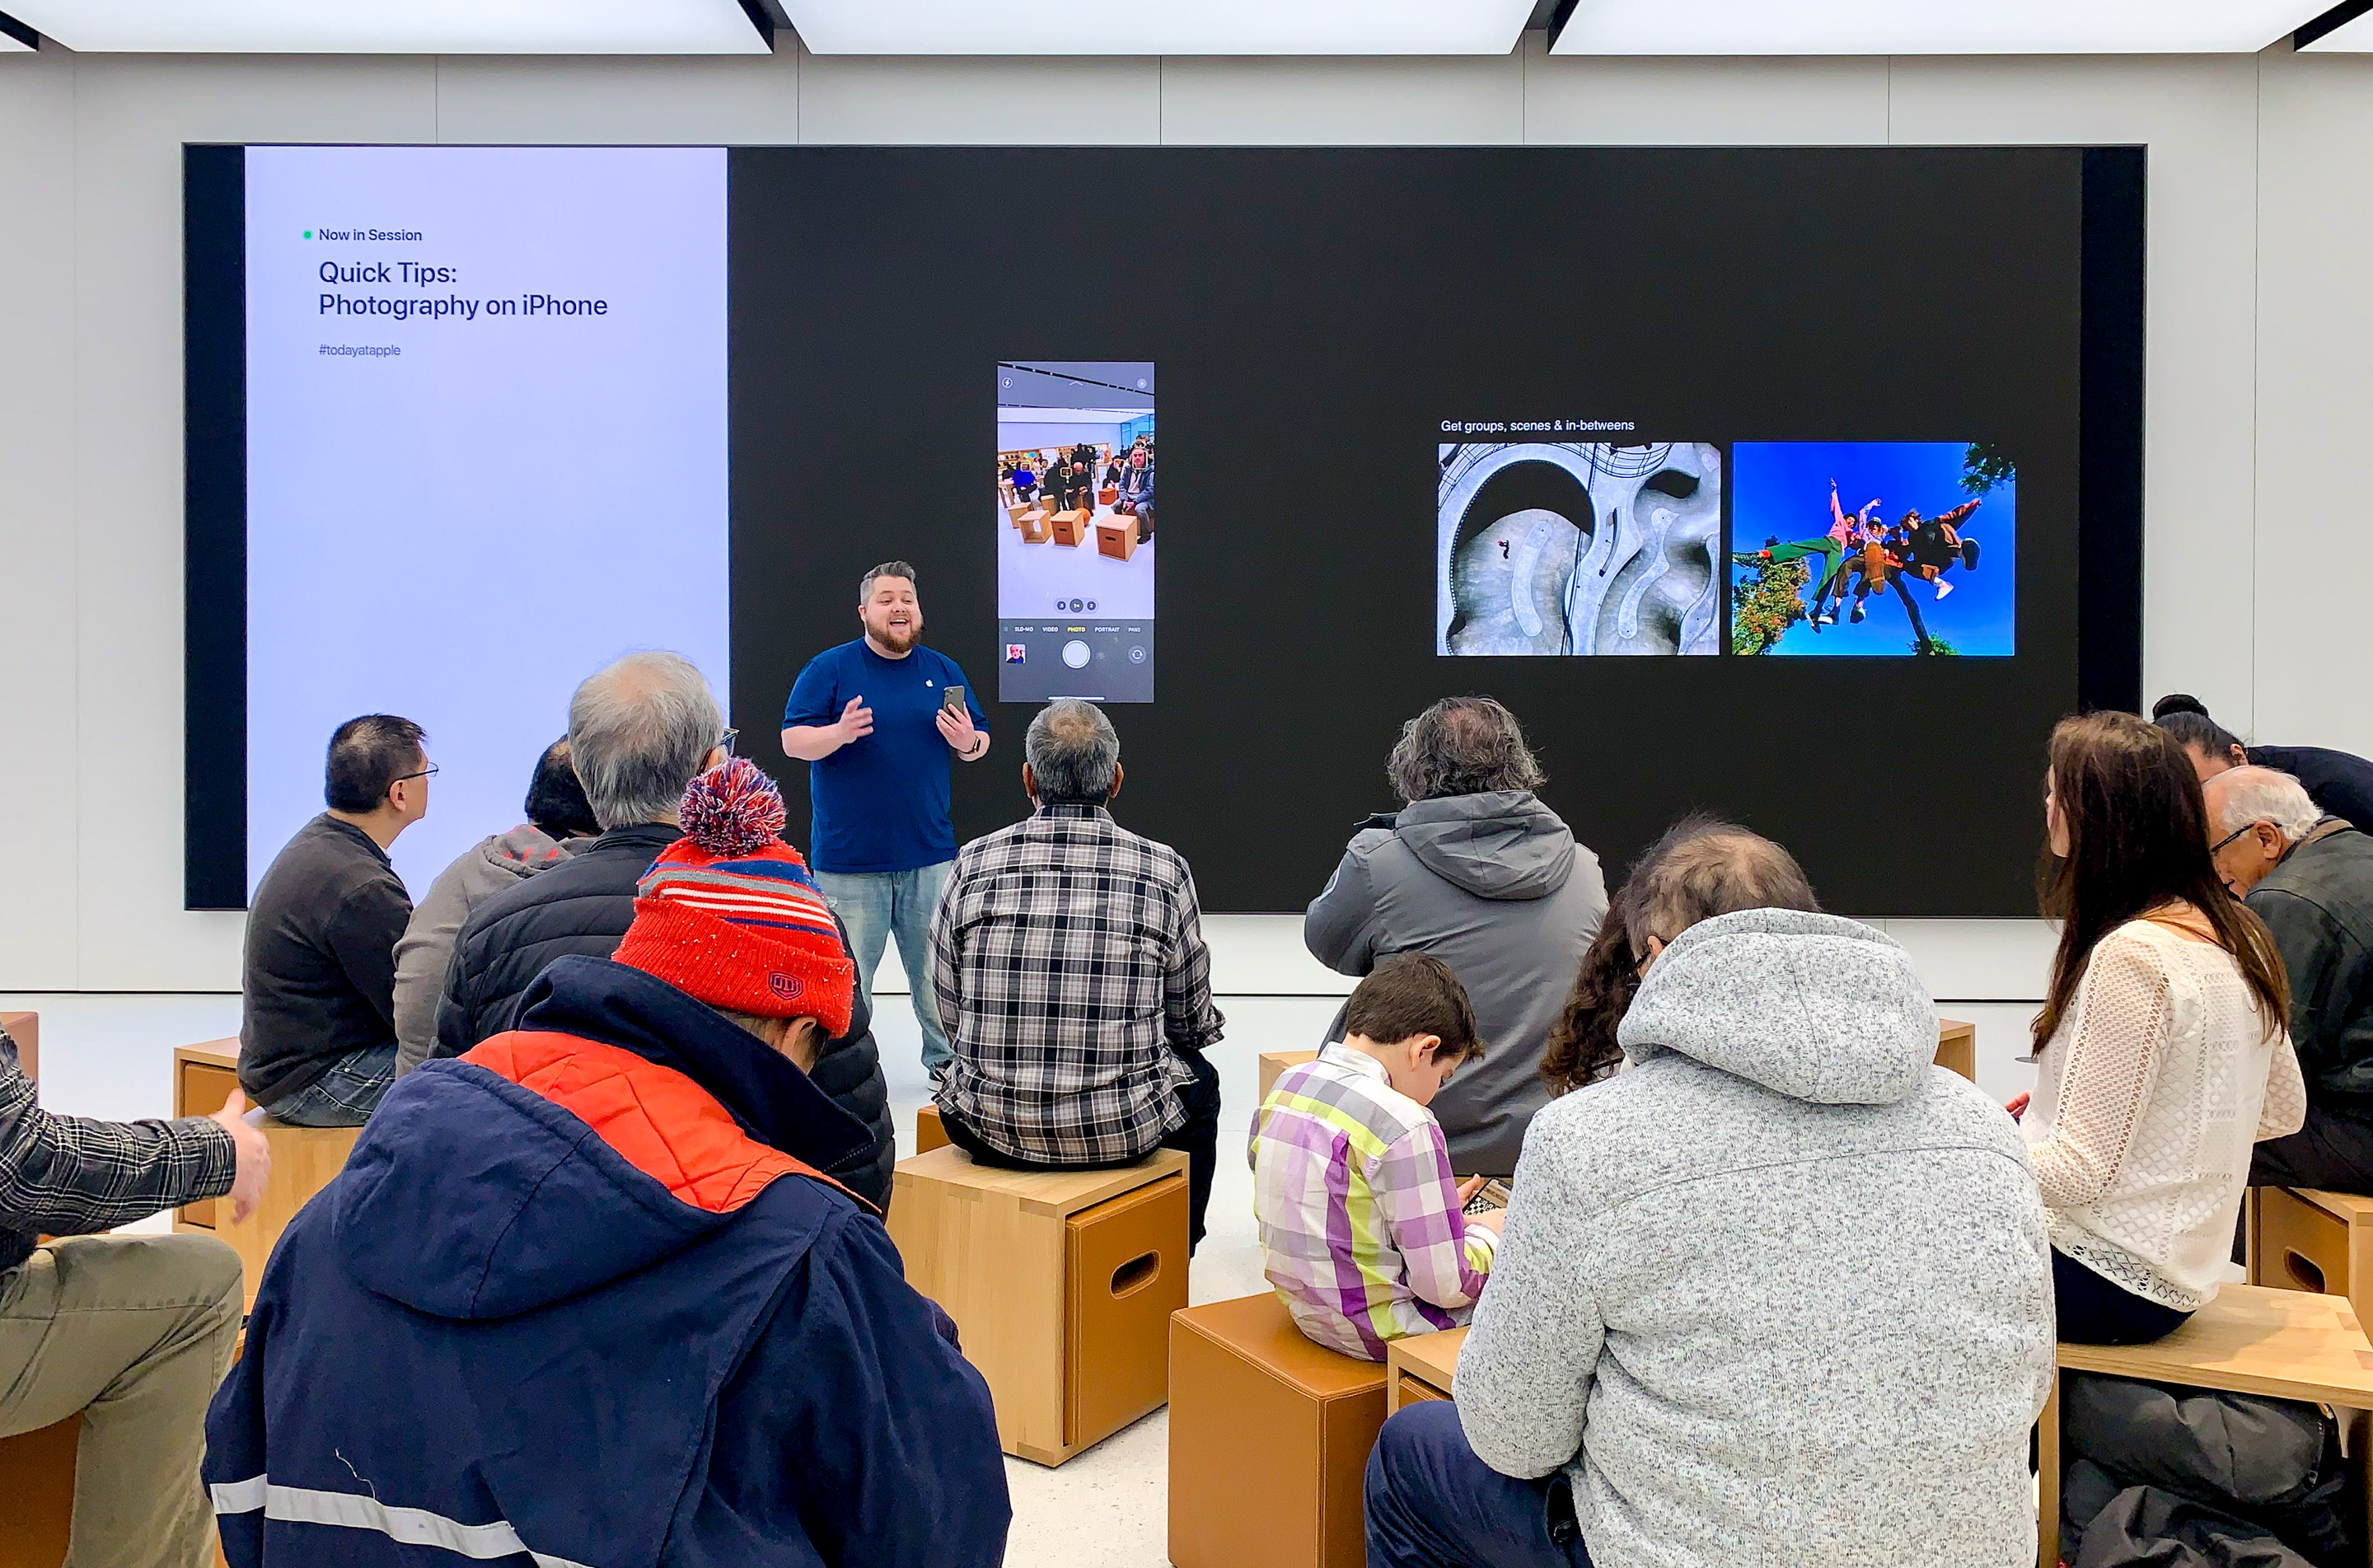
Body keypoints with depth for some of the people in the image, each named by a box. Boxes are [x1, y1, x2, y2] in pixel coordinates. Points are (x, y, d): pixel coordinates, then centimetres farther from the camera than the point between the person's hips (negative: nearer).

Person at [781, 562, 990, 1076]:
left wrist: (967, 742, -9)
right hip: (848, 858, -3)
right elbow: (793, 740, -5)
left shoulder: (943, 670, 12)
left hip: (930, 854, 3)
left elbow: (980, 742, 15)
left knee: (938, 968, 10)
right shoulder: (829, 668, 0)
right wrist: (840, 733, -25)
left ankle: (948, 1059, 24)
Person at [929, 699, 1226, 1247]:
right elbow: (1193, 1020, 4)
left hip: (989, 1127, 2)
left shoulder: (974, 863, -5)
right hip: (1121, 1130, -1)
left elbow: (948, 1011, 3)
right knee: (1200, 1079, 30)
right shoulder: (1164, 869, -7)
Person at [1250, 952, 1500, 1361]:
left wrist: (1440, 1210, 13)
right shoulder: (1404, 1126, -23)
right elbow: (1446, 1285, -19)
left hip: (1306, 1307, 9)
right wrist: (1487, 1234, 0)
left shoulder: (1284, 1087, 1)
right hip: (1374, 1330, -8)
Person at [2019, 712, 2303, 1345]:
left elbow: (2080, 1173, -24)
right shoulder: (2237, 934, 3)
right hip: (2176, 1265, 9)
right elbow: (2284, 1111, 16)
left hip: (2109, 1283, -9)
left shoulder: (2131, 957, -24)